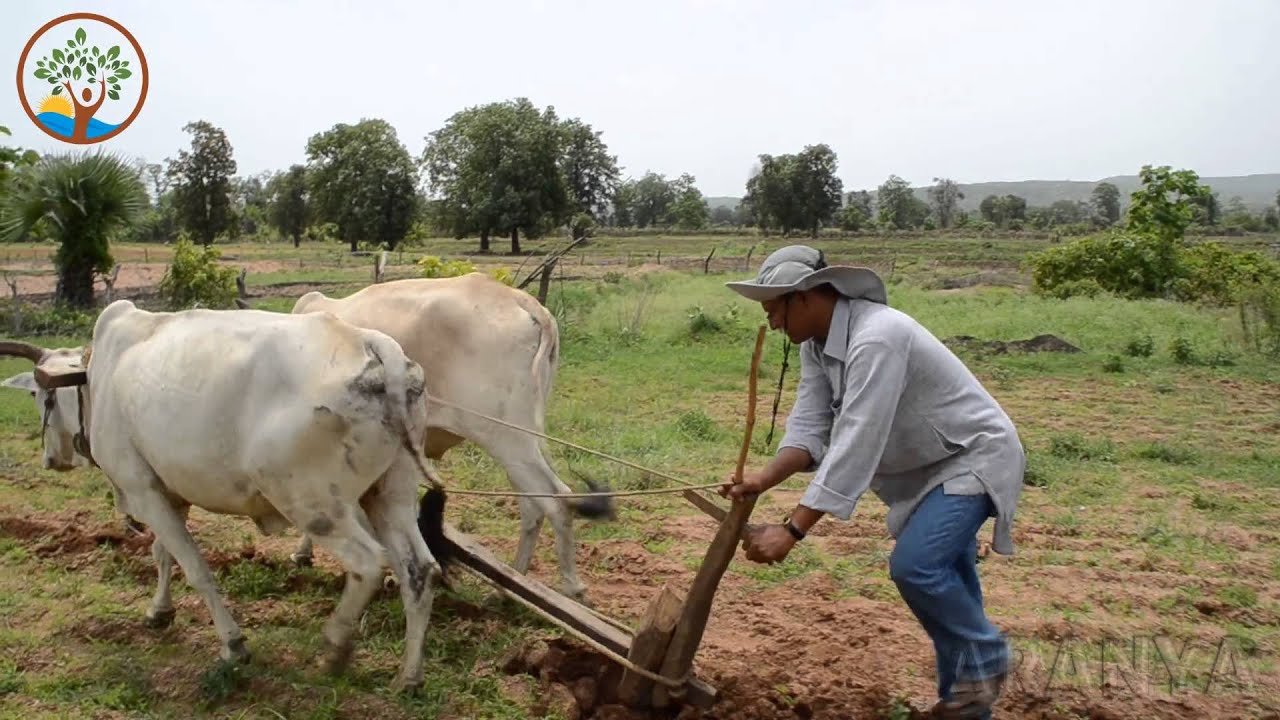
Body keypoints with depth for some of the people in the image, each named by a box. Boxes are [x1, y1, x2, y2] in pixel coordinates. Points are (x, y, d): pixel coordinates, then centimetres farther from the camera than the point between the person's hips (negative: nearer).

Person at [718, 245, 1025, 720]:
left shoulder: (876, 339, -32)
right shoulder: (817, 342, -3)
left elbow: (856, 442, -37)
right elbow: (811, 424, -7)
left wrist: (792, 530, -38)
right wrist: (765, 478, -26)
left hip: (974, 457, -9)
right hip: (928, 465, 9)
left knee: (915, 565, -21)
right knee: (941, 575, 12)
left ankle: (985, 659, 5)